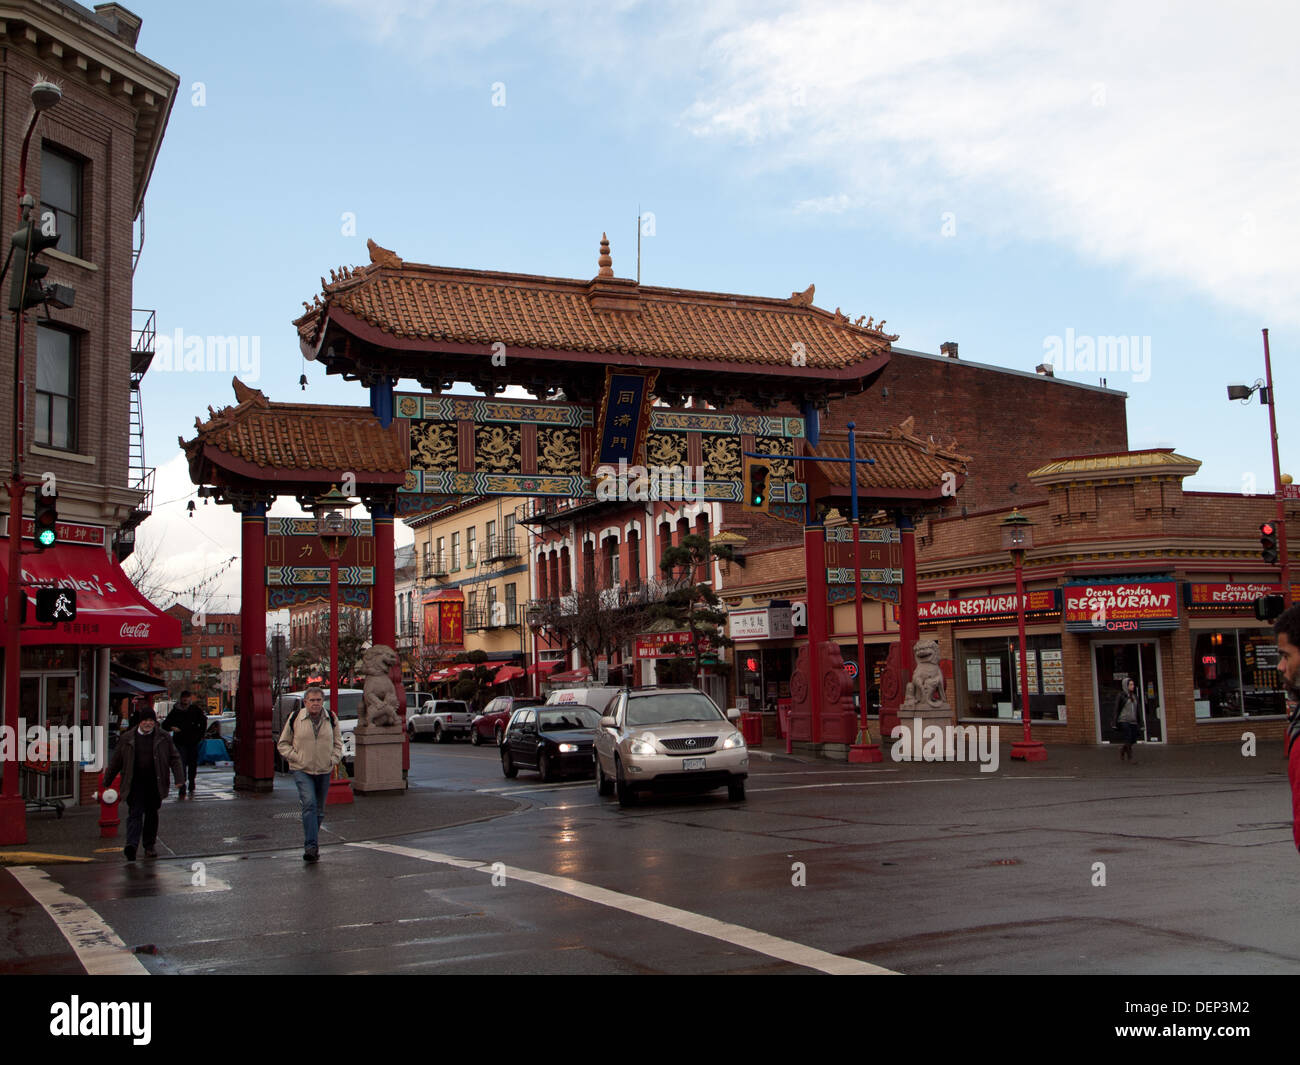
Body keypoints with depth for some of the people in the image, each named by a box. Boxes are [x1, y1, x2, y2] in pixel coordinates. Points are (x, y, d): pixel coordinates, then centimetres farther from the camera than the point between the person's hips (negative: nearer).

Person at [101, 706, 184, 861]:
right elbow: (115, 760, 12)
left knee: (152, 814, 9)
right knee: (135, 813, -12)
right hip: (135, 784, -1)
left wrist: (179, 778, -6)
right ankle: (131, 844, -24)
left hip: (155, 784, 1)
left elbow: (174, 758, 6)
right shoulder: (127, 738, 4)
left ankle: (149, 845, 21)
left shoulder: (163, 738, 5)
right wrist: (107, 781, 14)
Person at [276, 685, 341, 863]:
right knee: (309, 804, -21)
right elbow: (283, 744, 5)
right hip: (302, 770, -4)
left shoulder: (331, 719, 6)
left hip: (324, 771, 4)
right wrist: (296, 758, -8)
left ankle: (310, 844, 27)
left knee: (319, 810, 10)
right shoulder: (295, 719, -2)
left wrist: (333, 760, 1)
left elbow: (338, 743, 17)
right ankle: (311, 846, -24)